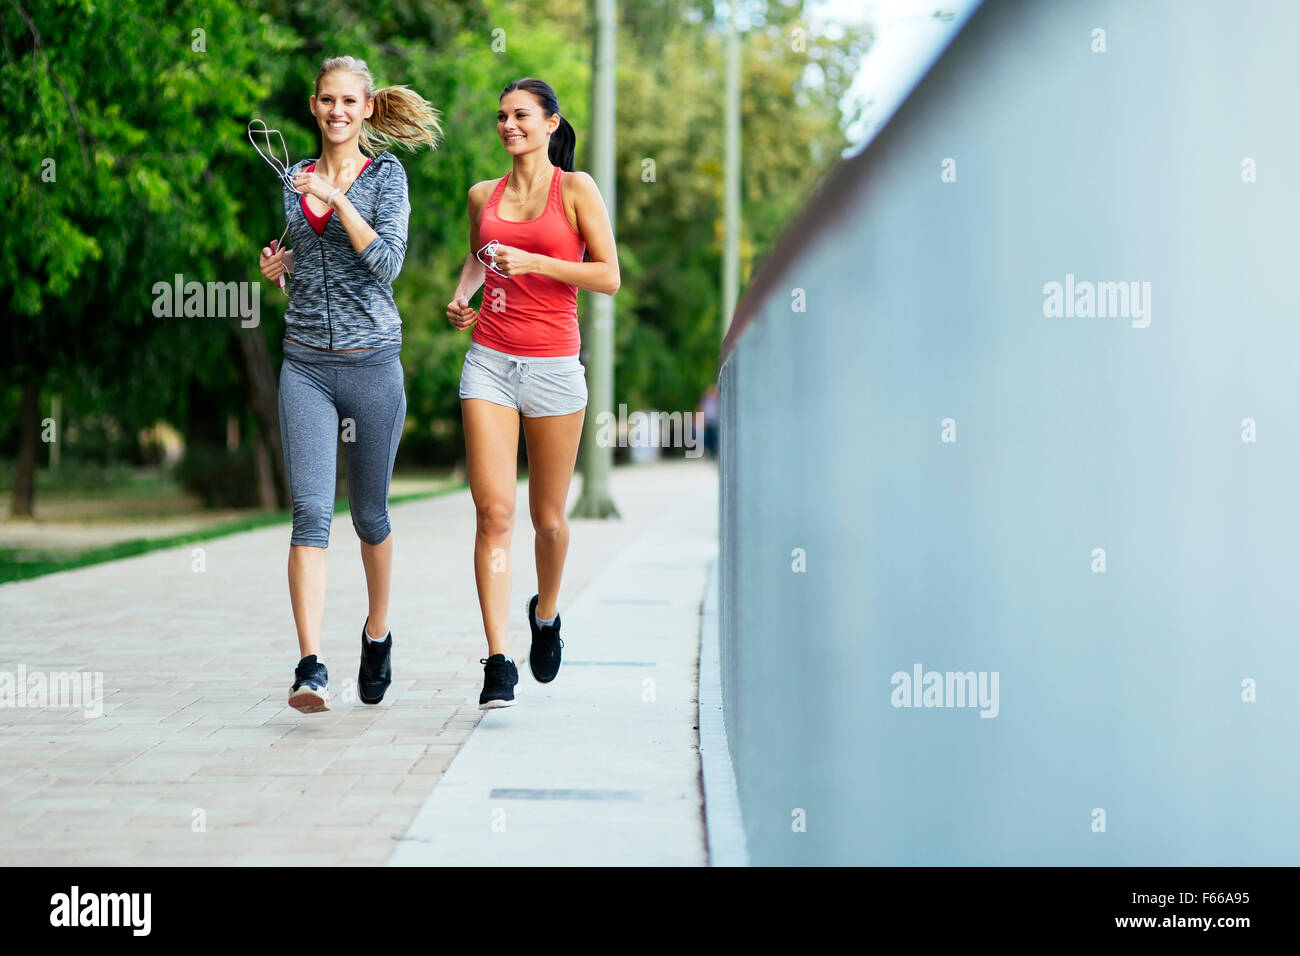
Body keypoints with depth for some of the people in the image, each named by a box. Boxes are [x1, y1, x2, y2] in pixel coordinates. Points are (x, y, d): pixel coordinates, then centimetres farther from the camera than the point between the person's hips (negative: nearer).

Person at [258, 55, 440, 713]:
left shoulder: (385, 173, 0)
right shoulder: (296, 178, 12)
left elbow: (387, 263, -13)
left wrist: (339, 198, -19)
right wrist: (279, 266, 5)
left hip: (372, 361, -2)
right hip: (305, 364, 2)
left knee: (369, 512, 11)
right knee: (310, 511, -11)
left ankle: (378, 632, 35)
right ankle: (311, 667, -19)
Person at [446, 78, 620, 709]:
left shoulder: (576, 189, 0)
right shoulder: (483, 196, 11)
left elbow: (609, 277, -5)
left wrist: (535, 262, -15)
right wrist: (460, 297, 11)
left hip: (554, 366, -2)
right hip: (489, 362, 2)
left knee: (547, 517, 8)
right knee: (493, 513, -10)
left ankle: (546, 613, 39)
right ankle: (499, 662, -11)